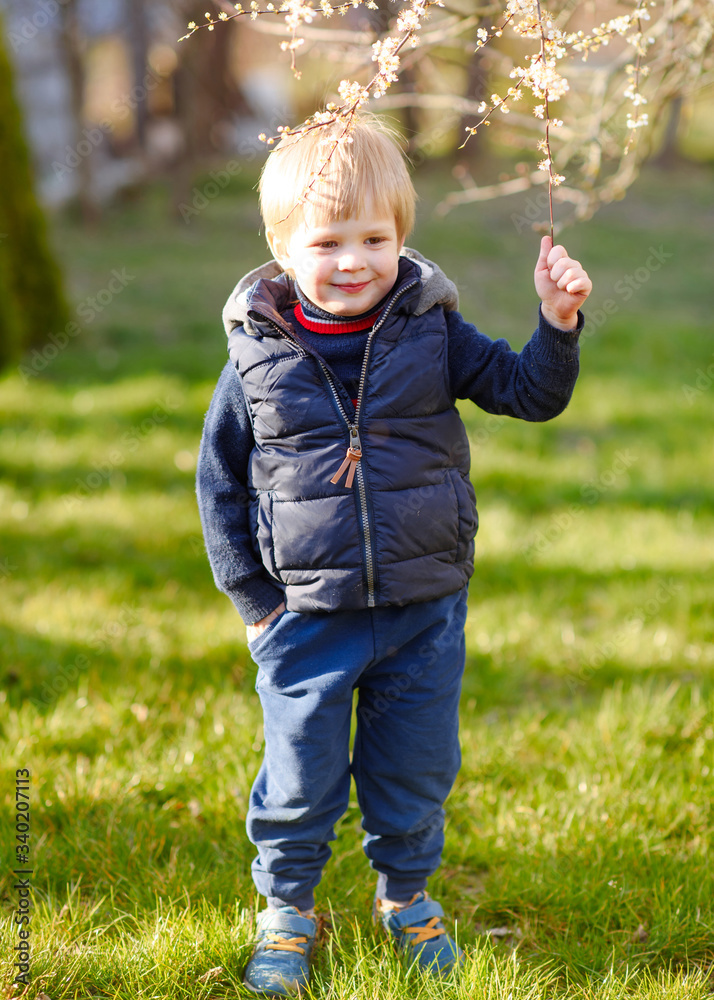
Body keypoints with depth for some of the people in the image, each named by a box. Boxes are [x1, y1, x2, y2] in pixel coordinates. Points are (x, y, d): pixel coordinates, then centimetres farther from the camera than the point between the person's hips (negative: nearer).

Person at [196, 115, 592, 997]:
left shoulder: (431, 329, -4)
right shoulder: (258, 353, -7)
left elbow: (528, 393, -1)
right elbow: (219, 477, 1)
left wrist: (558, 326, -19)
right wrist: (250, 597, 0)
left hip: (424, 608, 1)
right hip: (307, 617, -1)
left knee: (415, 770, 15)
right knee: (300, 780, 9)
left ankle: (405, 895, 39)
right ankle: (287, 909, 32)